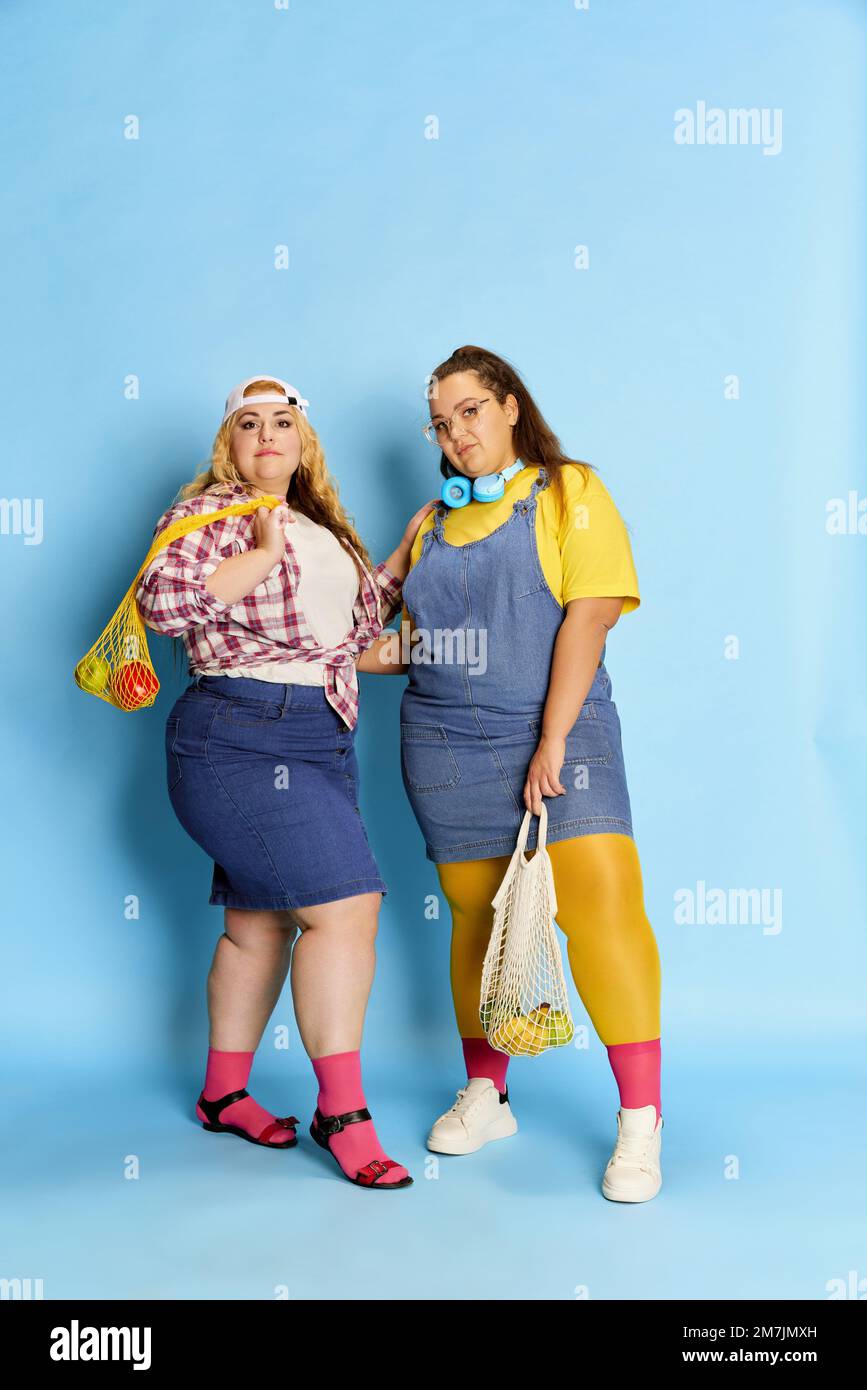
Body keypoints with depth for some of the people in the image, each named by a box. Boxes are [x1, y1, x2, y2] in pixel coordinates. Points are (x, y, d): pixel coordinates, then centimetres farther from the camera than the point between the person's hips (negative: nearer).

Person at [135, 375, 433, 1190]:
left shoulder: (317, 527, 20)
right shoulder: (209, 513, -4)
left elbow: (354, 627, 22)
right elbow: (160, 599, -20)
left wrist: (406, 552, 17)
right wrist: (262, 556, -17)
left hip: (318, 744, 8)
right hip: (243, 739, -8)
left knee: (260, 920, 14)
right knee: (345, 907, -14)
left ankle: (224, 1094, 27)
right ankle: (342, 1110, -4)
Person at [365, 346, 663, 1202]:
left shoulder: (569, 491, 2)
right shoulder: (434, 522, 18)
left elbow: (588, 616, -9)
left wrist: (552, 743, -17)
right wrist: (384, 652, 0)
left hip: (557, 729, -4)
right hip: (445, 742, 5)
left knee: (601, 895, -18)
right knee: (475, 916, 8)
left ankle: (640, 1118, -10)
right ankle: (484, 1097, 23)